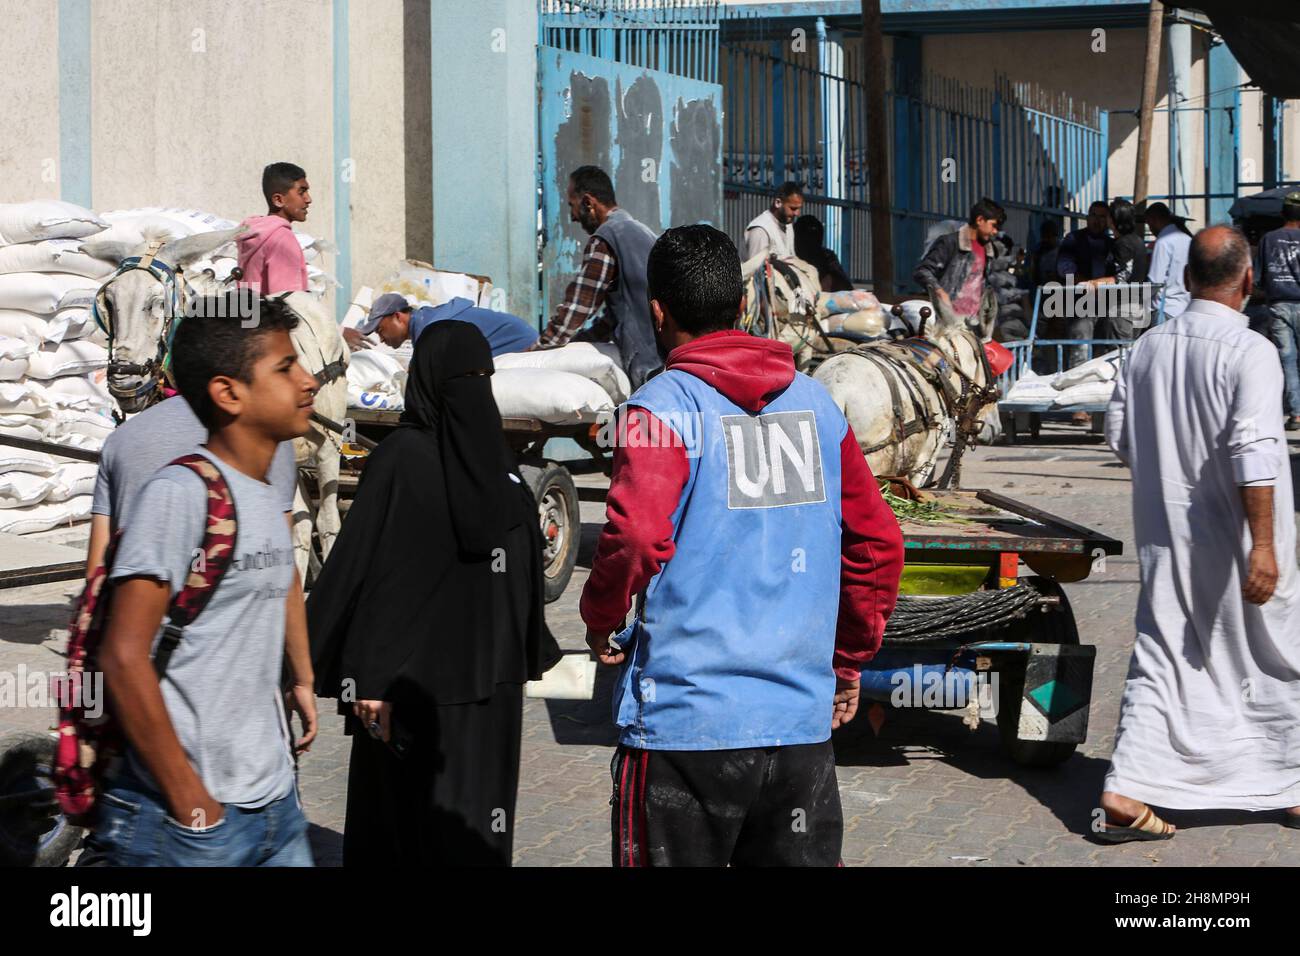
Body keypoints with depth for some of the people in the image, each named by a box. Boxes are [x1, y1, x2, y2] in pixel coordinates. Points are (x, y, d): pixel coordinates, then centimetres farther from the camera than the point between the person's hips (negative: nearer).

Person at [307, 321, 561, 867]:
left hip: (489, 674, 8)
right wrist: (372, 677, -23)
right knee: (427, 822, -4)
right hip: (420, 677, -8)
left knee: (481, 825, 12)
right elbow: (366, 566, -18)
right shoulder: (403, 458, -13)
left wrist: (530, 650, 21)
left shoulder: (488, 450, 12)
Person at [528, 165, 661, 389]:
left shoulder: (604, 240, -10)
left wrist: (532, 353, 3)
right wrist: (574, 341, 25)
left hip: (650, 366, -9)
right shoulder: (641, 230, 22)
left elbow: (576, 308, -8)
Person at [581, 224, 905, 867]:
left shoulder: (663, 407, -8)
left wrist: (599, 623, -4)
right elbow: (877, 542, 11)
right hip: (804, 722, 5)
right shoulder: (813, 401, 9)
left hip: (685, 723, -5)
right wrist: (849, 659, 21)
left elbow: (635, 536, -23)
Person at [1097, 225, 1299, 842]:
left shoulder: (1148, 347, 2)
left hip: (1164, 536, 5)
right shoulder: (1249, 352, -16)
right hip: (1232, 540, -5)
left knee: (1160, 661, 8)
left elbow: (1119, 436, 10)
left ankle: (1127, 793, -3)